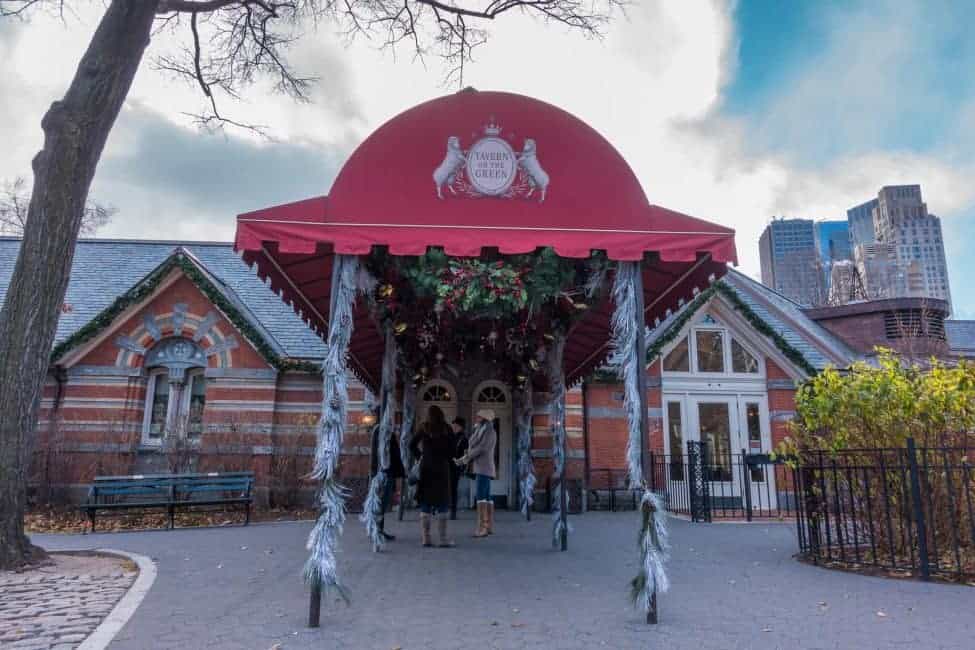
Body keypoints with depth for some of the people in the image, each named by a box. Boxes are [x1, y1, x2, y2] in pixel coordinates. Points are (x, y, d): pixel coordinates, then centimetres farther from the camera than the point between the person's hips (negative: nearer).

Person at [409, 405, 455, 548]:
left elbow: (412, 445, -1)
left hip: (426, 467, 2)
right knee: (442, 503, 2)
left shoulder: (424, 428, 3)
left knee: (425, 504, 7)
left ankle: (425, 538, 7)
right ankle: (443, 539, 0)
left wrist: (420, 456, 11)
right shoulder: (446, 429, 0)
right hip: (442, 468, -2)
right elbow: (451, 450, -2)